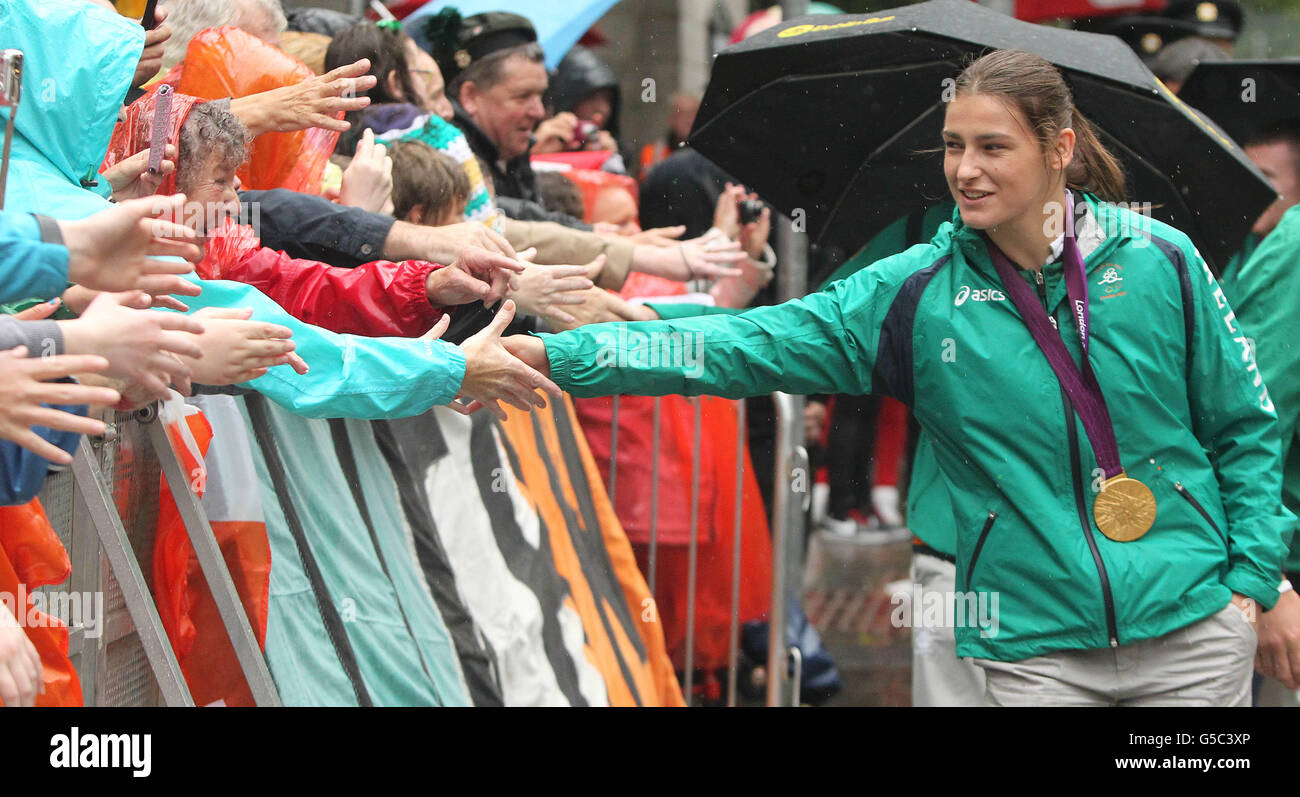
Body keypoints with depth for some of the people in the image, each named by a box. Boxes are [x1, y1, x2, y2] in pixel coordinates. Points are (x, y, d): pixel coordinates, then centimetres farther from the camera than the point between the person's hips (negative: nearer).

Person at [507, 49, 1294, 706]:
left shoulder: (1159, 260, -2)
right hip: (1037, 648, 0)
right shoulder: (915, 292, -3)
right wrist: (556, 355, -16)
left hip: (1192, 630, 0)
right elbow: (746, 345, -8)